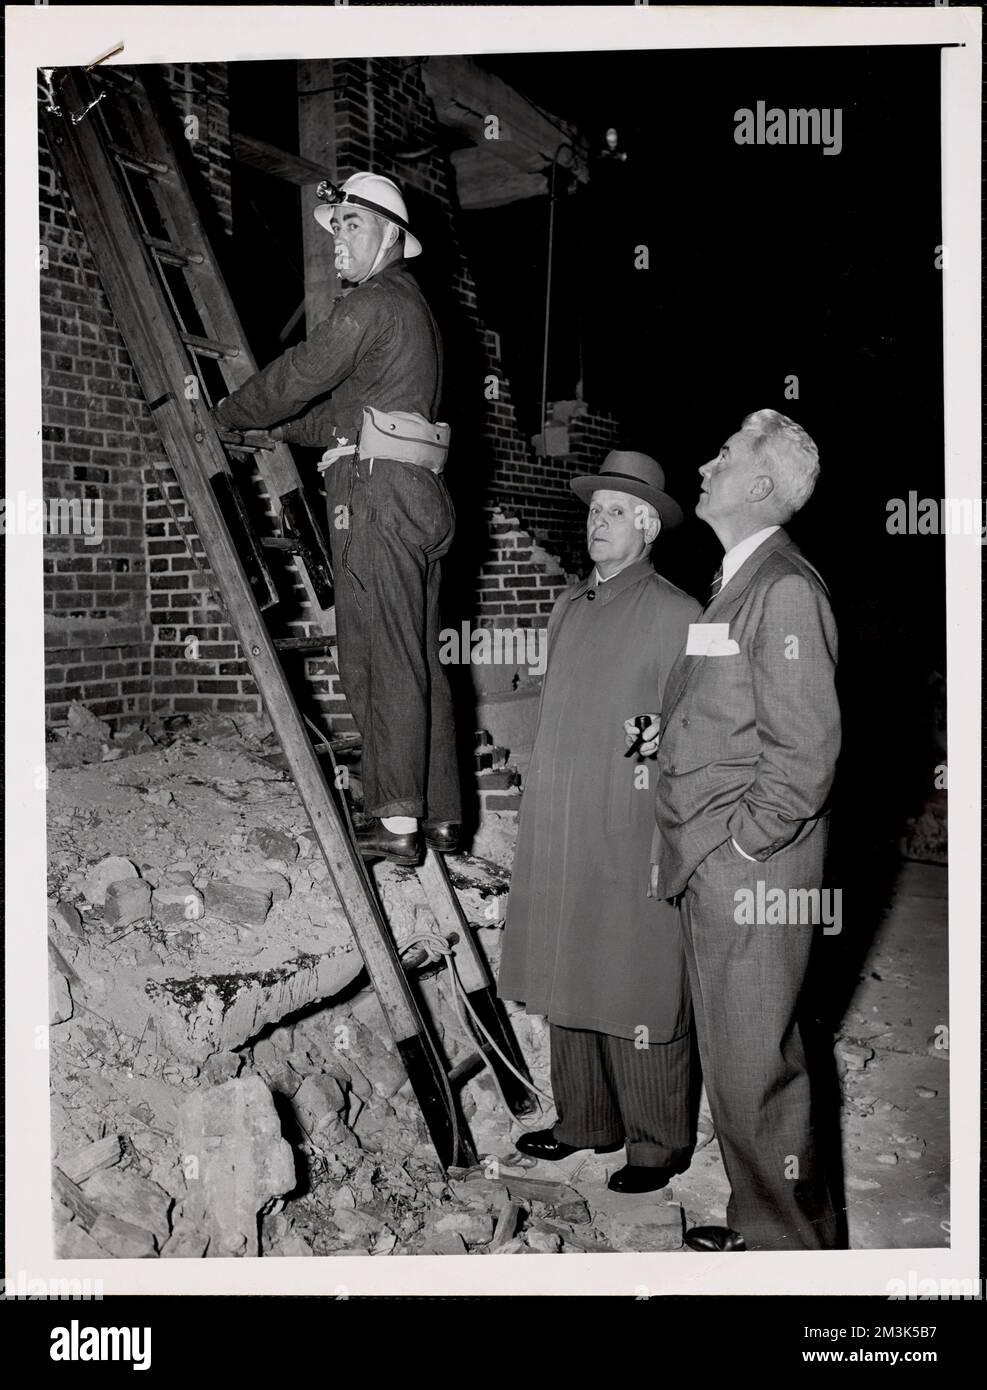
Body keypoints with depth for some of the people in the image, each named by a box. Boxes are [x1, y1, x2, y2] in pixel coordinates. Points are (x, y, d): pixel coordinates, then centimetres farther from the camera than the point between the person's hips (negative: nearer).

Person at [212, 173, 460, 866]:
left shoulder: (371, 304, -5)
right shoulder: (415, 306, 26)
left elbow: (296, 378, -2)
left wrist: (227, 415, 14)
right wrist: (276, 428, 29)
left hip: (378, 490, -10)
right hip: (422, 496, 10)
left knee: (379, 657, -11)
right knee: (421, 658, 8)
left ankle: (395, 819, -13)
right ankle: (442, 815, 11)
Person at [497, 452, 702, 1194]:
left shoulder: (676, 616, -8)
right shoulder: (569, 606, 12)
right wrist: (541, 818, 17)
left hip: (633, 842, -7)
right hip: (559, 837, 7)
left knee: (639, 996, 3)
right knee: (568, 984, 16)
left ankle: (659, 1144, 20)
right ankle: (587, 1122, 33)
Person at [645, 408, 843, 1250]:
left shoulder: (785, 587, -14)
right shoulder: (733, 582, 14)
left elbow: (806, 742, -18)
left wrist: (747, 842, -15)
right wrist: (671, 731, 6)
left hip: (751, 868, -9)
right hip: (709, 868, 9)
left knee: (753, 1068, 1)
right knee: (735, 1056, 19)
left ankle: (792, 1241, 19)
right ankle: (764, 1222, 34)